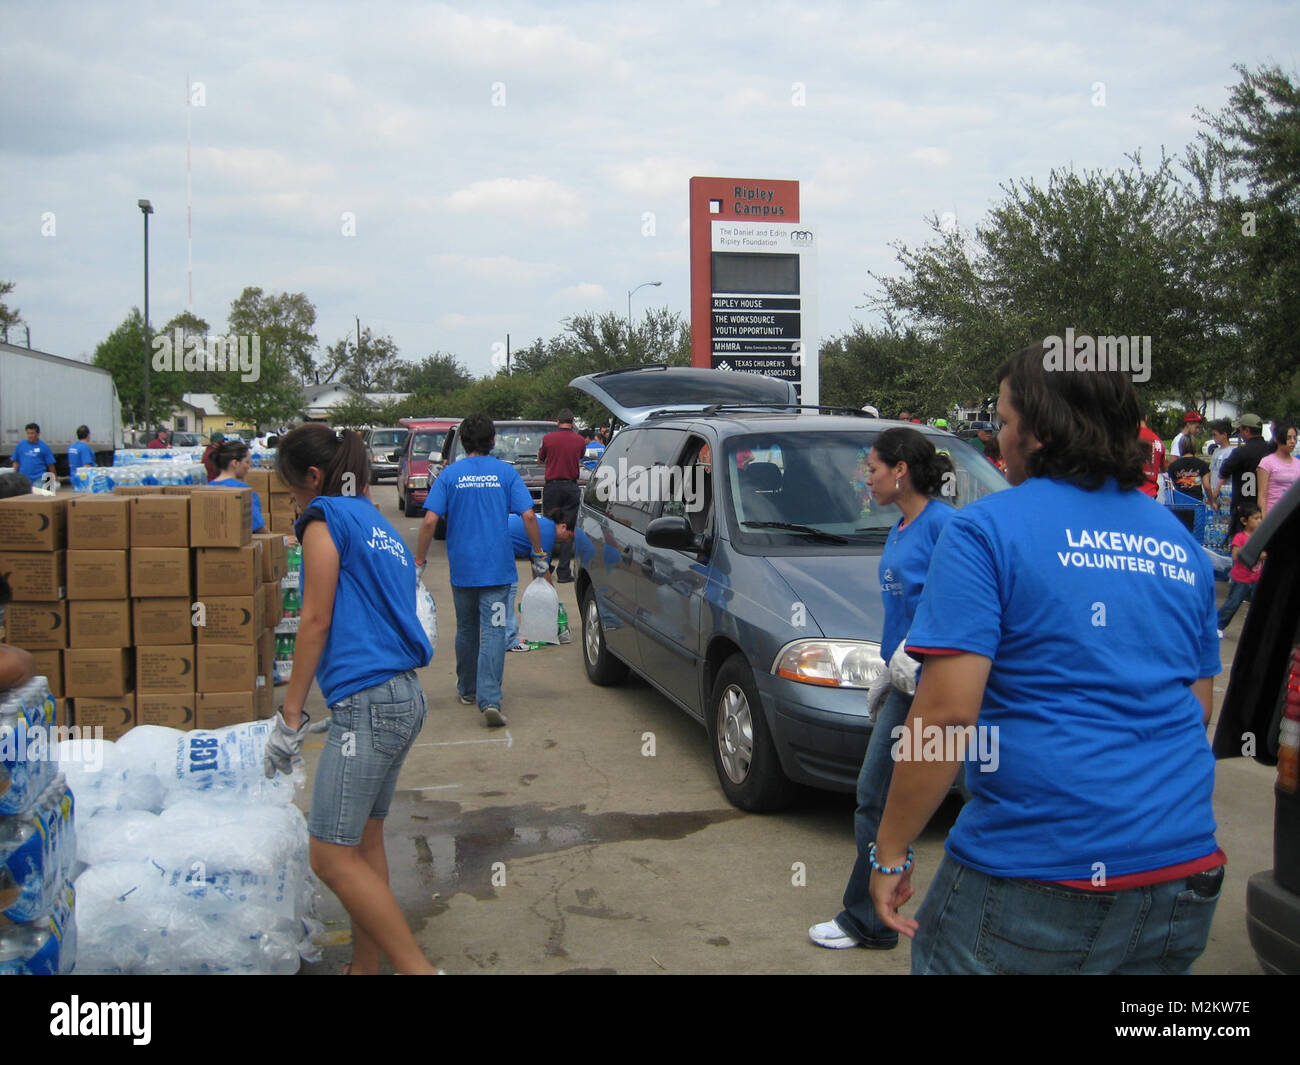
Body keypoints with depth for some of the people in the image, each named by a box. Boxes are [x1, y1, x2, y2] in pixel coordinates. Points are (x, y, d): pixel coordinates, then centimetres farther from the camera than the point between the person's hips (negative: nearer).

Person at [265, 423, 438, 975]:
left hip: (368, 702, -10)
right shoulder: (381, 527, 22)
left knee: (331, 855, -7)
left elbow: (317, 620, -9)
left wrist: (290, 717, -6)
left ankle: (418, 967, -7)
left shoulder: (327, 516, -4)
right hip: (405, 698, 10)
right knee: (364, 839, 16)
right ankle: (364, 966, 24)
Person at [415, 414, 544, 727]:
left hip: (462, 569, 1)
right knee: (493, 632, -4)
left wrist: (419, 561, 0)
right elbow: (528, 516, -7)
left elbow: (430, 521, -8)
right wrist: (538, 554, 3)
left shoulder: (449, 475, -1)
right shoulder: (506, 472, -1)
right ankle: (489, 699, -17)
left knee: (466, 630, 18)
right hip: (498, 568, -1)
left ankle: (467, 689, 31)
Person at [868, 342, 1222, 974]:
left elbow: (946, 713, -17)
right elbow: (1199, 706, 18)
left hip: (1041, 872, -6)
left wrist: (891, 852, -10)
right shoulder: (1179, 543, 10)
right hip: (1183, 874, 7)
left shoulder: (988, 530, -10)